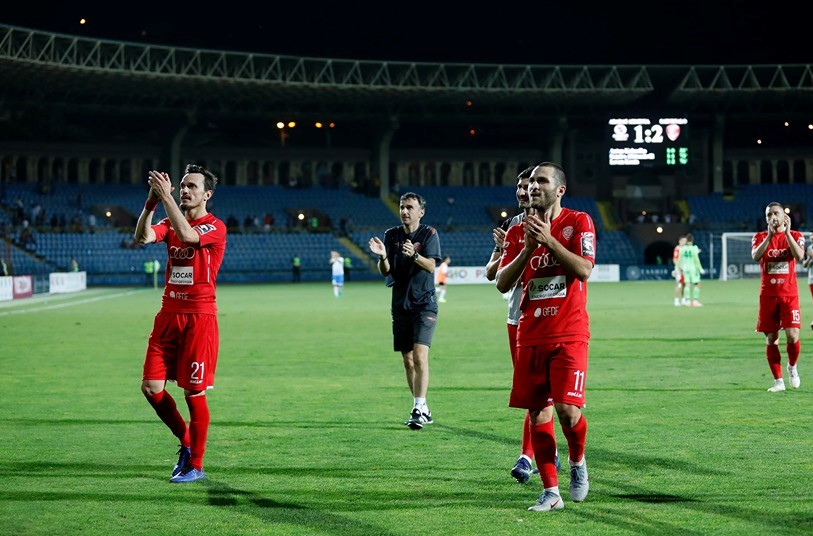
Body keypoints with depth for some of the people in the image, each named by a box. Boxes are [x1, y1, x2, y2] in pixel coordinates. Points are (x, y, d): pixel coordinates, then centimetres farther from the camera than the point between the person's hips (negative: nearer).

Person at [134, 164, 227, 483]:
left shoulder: (215, 227, -6)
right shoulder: (171, 222, 13)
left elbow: (187, 235, -27)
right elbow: (143, 237, -7)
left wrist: (166, 197, -24)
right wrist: (151, 203, -18)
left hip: (200, 317, -6)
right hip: (169, 313, 6)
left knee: (194, 392, -2)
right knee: (151, 387, 1)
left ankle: (195, 465, 10)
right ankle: (186, 442, 22)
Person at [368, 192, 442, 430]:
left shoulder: (429, 234, -3)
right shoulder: (391, 235, 6)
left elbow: (431, 266, -16)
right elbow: (385, 272, 1)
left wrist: (414, 255, -35)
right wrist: (382, 257, -21)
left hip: (424, 304, -5)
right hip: (400, 305, 5)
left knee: (420, 355, -17)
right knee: (408, 360, 7)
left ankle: (419, 408, -19)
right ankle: (422, 410, 16)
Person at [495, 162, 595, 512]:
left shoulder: (578, 222, 0)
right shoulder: (518, 232, 11)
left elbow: (584, 270, -13)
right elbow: (502, 283, 3)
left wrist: (548, 240, -16)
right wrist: (527, 248, -9)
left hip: (569, 334, -4)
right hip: (531, 335, 4)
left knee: (567, 409, -14)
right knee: (537, 413, 2)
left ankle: (577, 462, 18)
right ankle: (550, 492, 8)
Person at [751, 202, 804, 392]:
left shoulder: (795, 235, 4)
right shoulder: (760, 237, 6)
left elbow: (799, 256, -16)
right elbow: (755, 256, -15)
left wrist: (787, 232, -20)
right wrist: (770, 235, -23)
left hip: (789, 294, -1)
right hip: (768, 295, 1)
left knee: (792, 336, -13)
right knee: (771, 339, 1)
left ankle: (792, 367, 16)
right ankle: (778, 380, 9)